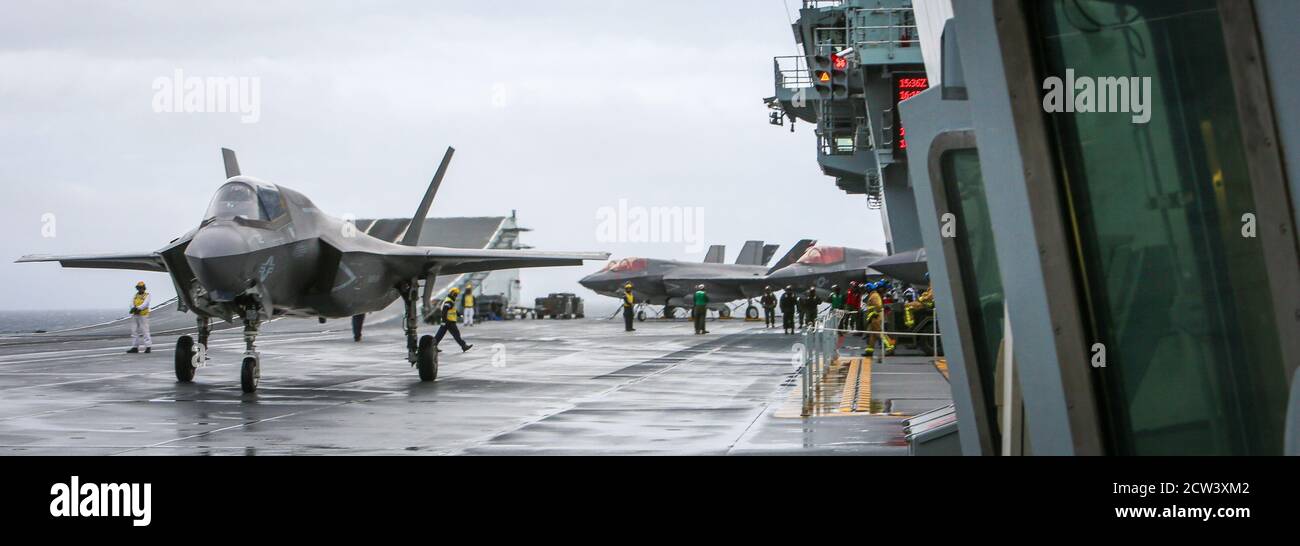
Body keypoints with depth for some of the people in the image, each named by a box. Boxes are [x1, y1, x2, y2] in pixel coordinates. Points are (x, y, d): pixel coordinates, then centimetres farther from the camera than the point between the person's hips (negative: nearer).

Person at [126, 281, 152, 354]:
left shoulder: (147, 295, -1)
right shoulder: (135, 295, 15)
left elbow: (145, 304, -16)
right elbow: (132, 303, 0)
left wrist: (138, 308, -29)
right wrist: (133, 308, -22)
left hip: (143, 316, -6)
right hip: (135, 315, 6)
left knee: (144, 331, -8)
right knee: (134, 331, 6)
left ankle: (148, 347, -6)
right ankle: (135, 347, 10)